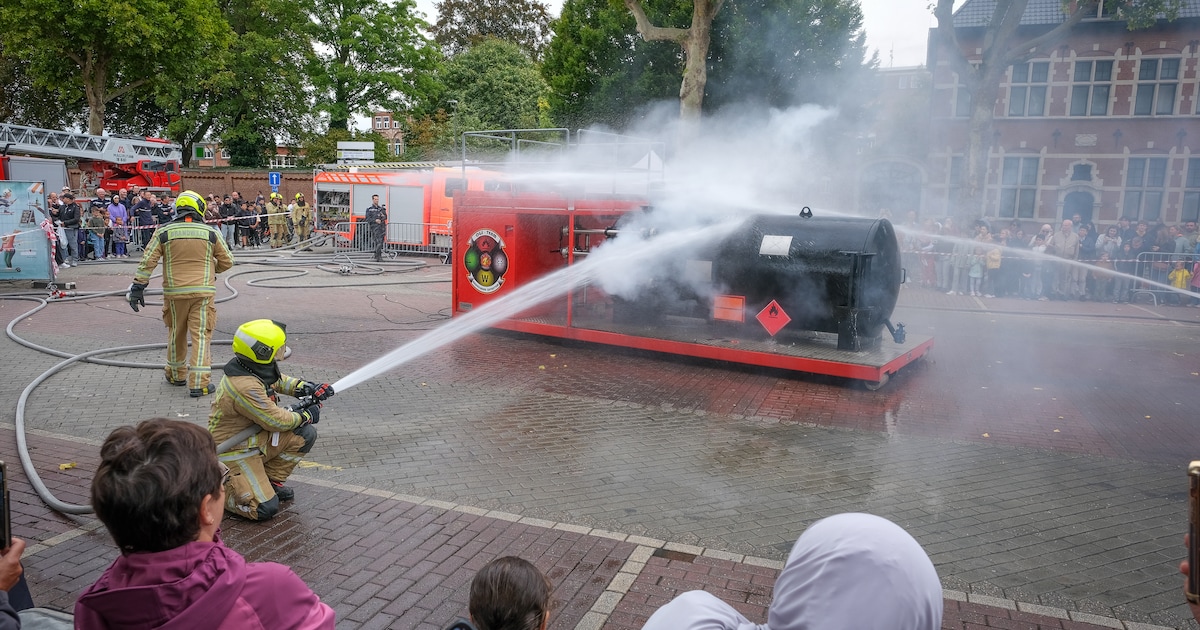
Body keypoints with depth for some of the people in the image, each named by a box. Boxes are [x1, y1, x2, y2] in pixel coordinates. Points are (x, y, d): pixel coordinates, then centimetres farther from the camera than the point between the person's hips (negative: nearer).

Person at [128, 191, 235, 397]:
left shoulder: (164, 232, 0)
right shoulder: (211, 233, 0)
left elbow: (148, 262, -3)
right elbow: (226, 262, 5)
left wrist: (138, 287, 2)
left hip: (175, 292, 1)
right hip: (203, 291, -1)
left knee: (176, 333, 18)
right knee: (201, 335, -1)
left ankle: (176, 374, 34)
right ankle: (198, 383, -5)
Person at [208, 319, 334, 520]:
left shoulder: (258, 368, -4)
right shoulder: (245, 387, -31)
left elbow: (279, 380, 18)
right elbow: (276, 421, -22)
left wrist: (305, 387, 1)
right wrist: (306, 416, -7)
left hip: (255, 439, 9)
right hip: (234, 452, -9)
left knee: (306, 434, -4)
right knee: (265, 509, -16)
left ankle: (270, 481, 11)